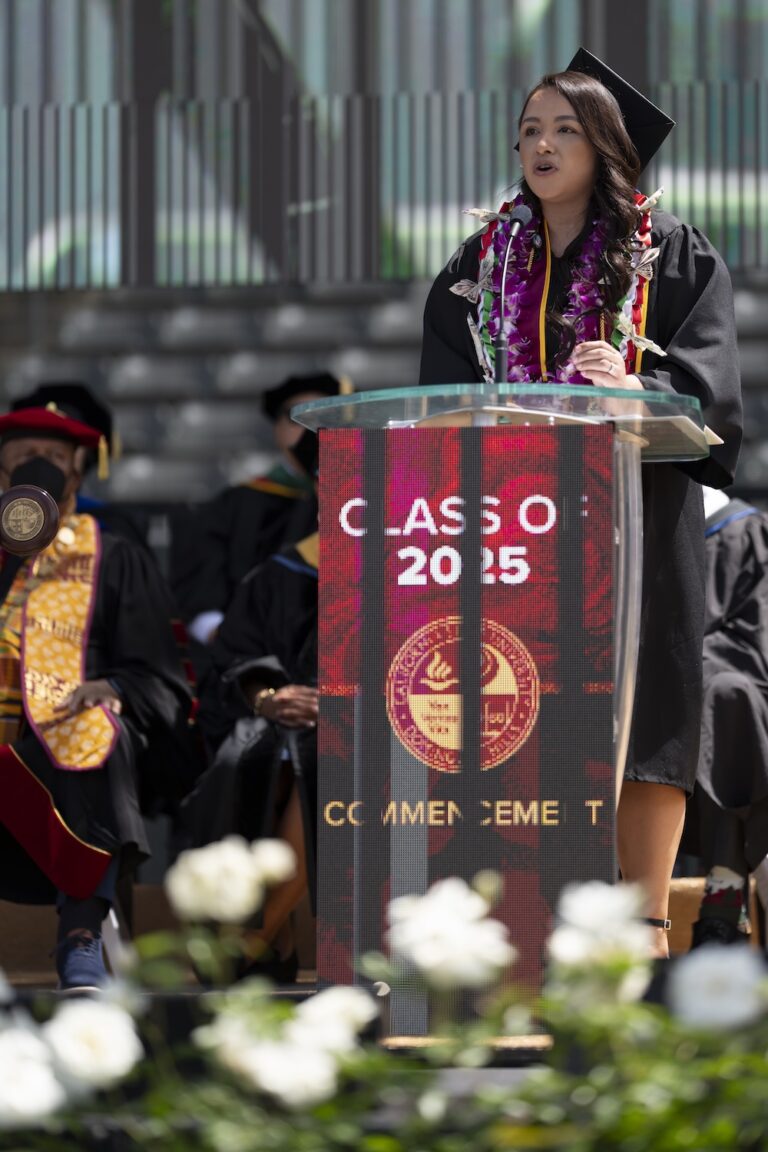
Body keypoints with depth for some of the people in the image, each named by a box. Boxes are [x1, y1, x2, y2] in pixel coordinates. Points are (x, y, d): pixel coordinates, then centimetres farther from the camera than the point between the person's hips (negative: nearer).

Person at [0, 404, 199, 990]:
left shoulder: (115, 561, 18)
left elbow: (154, 679, 9)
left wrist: (107, 691, -13)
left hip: (75, 756, -1)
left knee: (96, 732, -36)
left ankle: (83, 937, -42)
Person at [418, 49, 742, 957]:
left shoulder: (669, 255, 5)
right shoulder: (484, 262, 16)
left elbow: (711, 377, -5)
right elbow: (445, 387, 10)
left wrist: (637, 389, -26)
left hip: (637, 514, -3)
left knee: (639, 709, -7)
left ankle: (646, 922, -6)